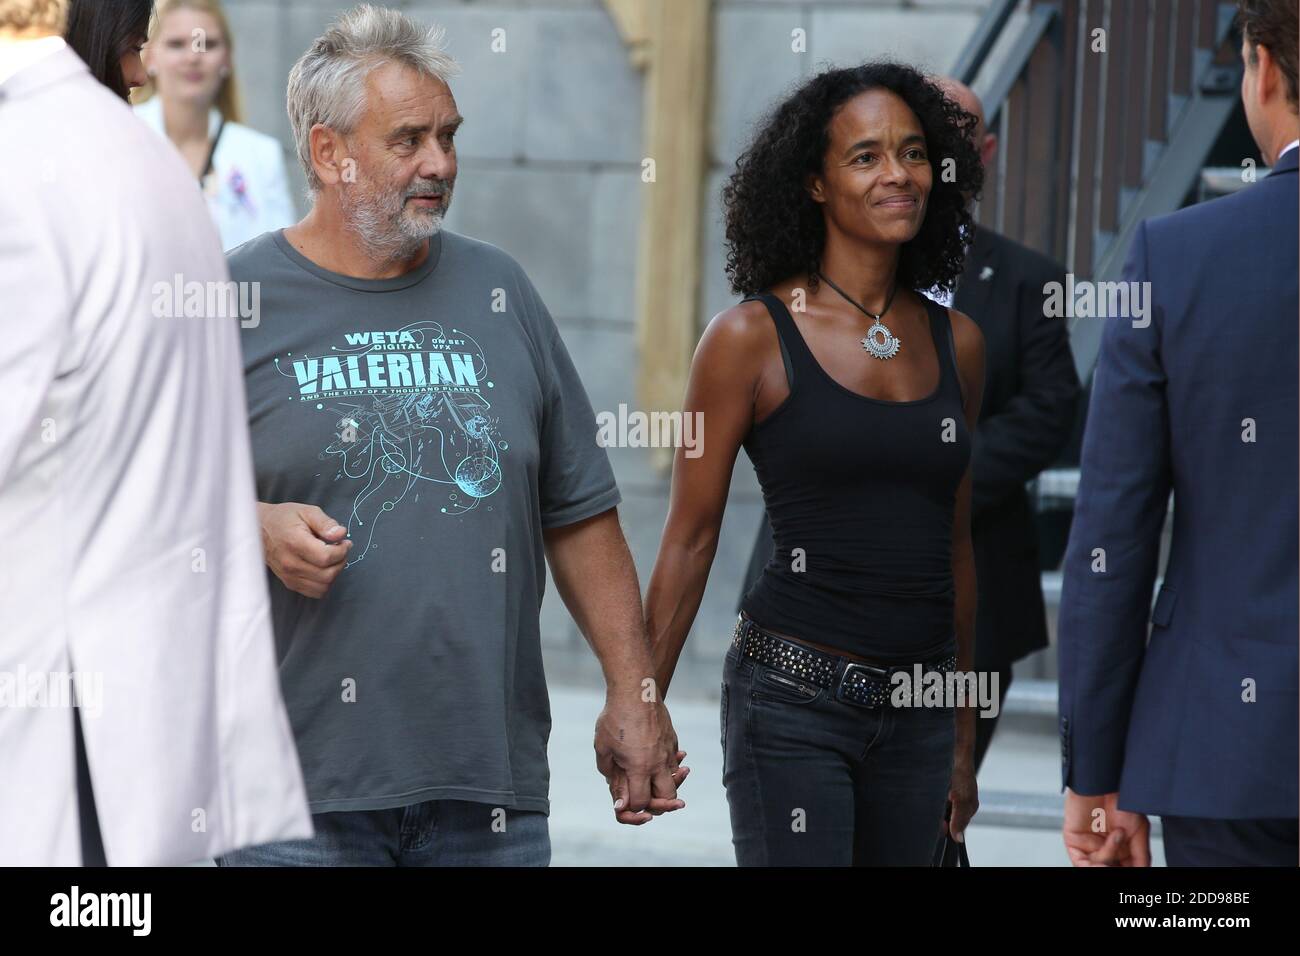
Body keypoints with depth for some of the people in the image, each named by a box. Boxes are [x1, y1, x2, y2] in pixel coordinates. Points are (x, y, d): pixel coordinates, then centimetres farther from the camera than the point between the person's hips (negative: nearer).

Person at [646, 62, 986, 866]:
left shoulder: (956, 344, 10)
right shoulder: (753, 337, -4)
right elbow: (690, 537, -1)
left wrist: (963, 739, 19)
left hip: (916, 712, 5)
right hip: (794, 701, -5)